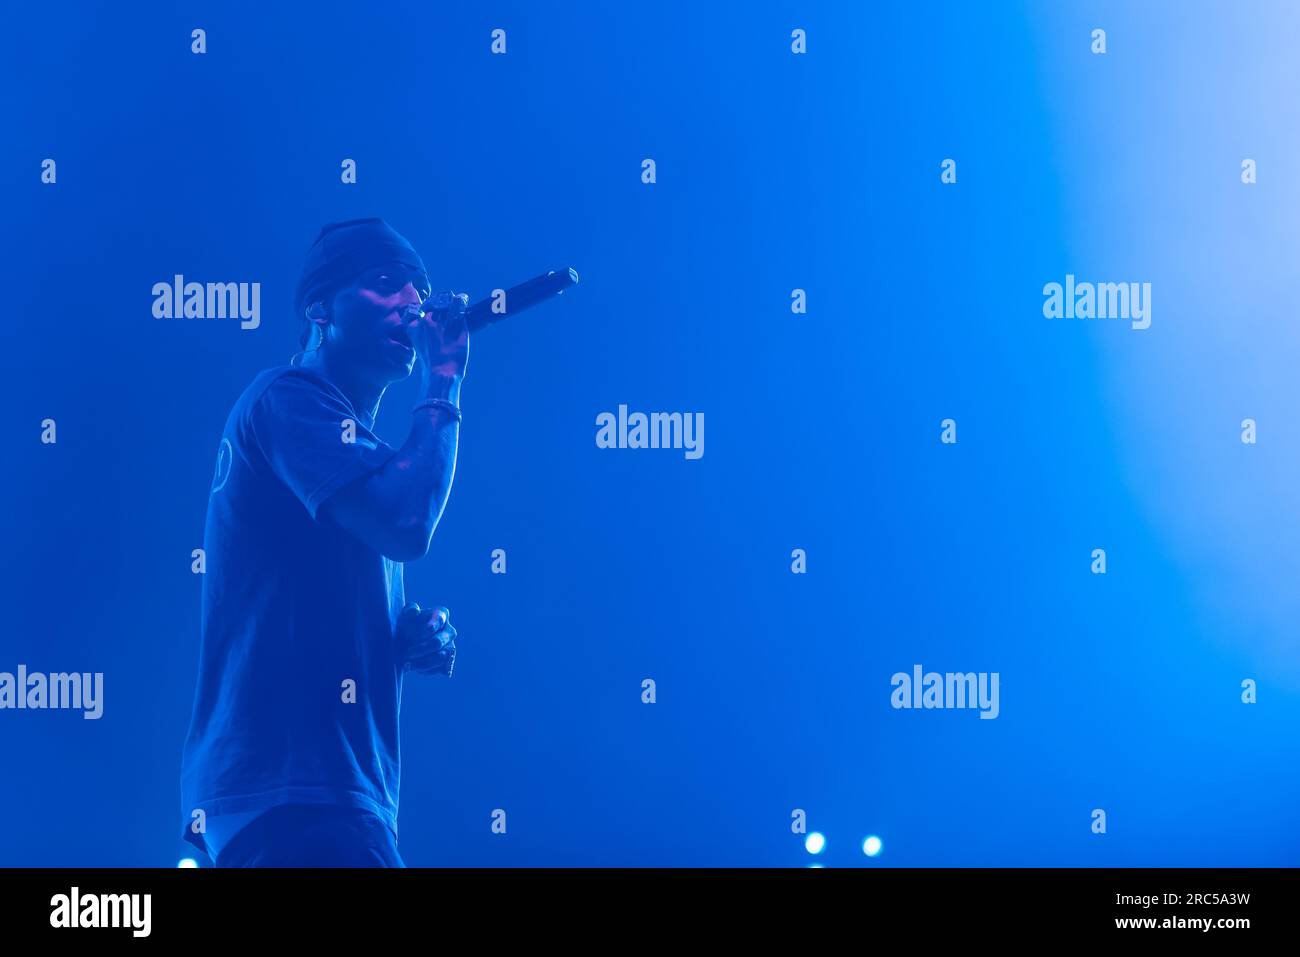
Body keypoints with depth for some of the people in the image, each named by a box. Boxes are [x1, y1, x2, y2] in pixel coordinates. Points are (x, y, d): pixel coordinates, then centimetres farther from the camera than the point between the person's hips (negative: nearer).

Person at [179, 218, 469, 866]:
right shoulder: (290, 398, -9)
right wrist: (444, 382, -9)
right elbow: (406, 525, -24)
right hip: (294, 793, -10)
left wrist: (411, 640, 7)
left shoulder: (352, 440, 21)